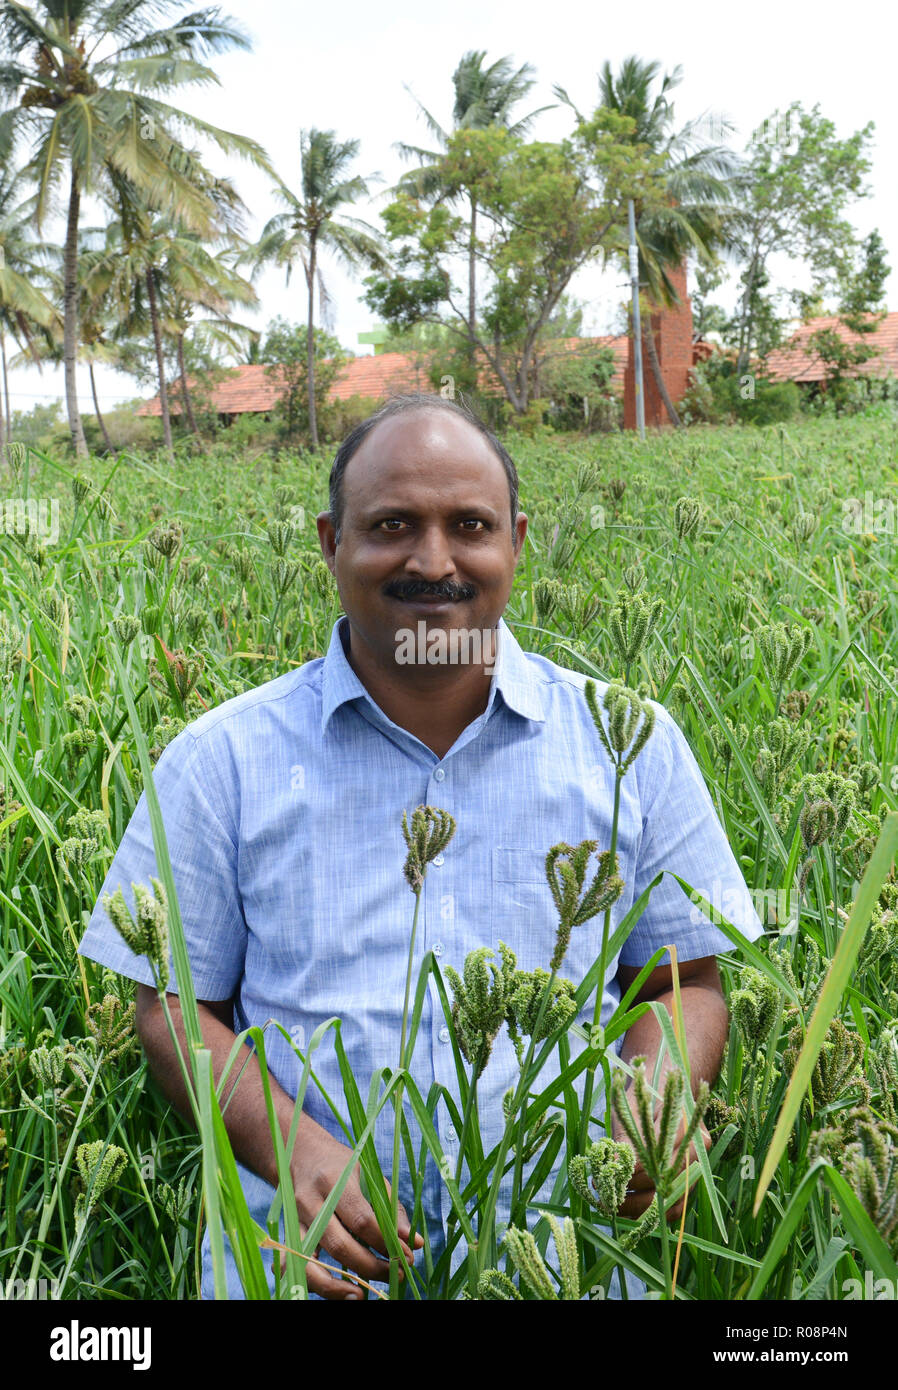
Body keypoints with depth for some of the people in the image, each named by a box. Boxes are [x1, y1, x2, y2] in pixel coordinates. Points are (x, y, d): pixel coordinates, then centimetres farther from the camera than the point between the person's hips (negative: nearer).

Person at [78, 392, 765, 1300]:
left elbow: (685, 983, 11)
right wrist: (289, 1147, -11)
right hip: (312, 1256, -1)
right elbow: (178, 1005, 6)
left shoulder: (631, 744, 4)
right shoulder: (221, 762, 2)